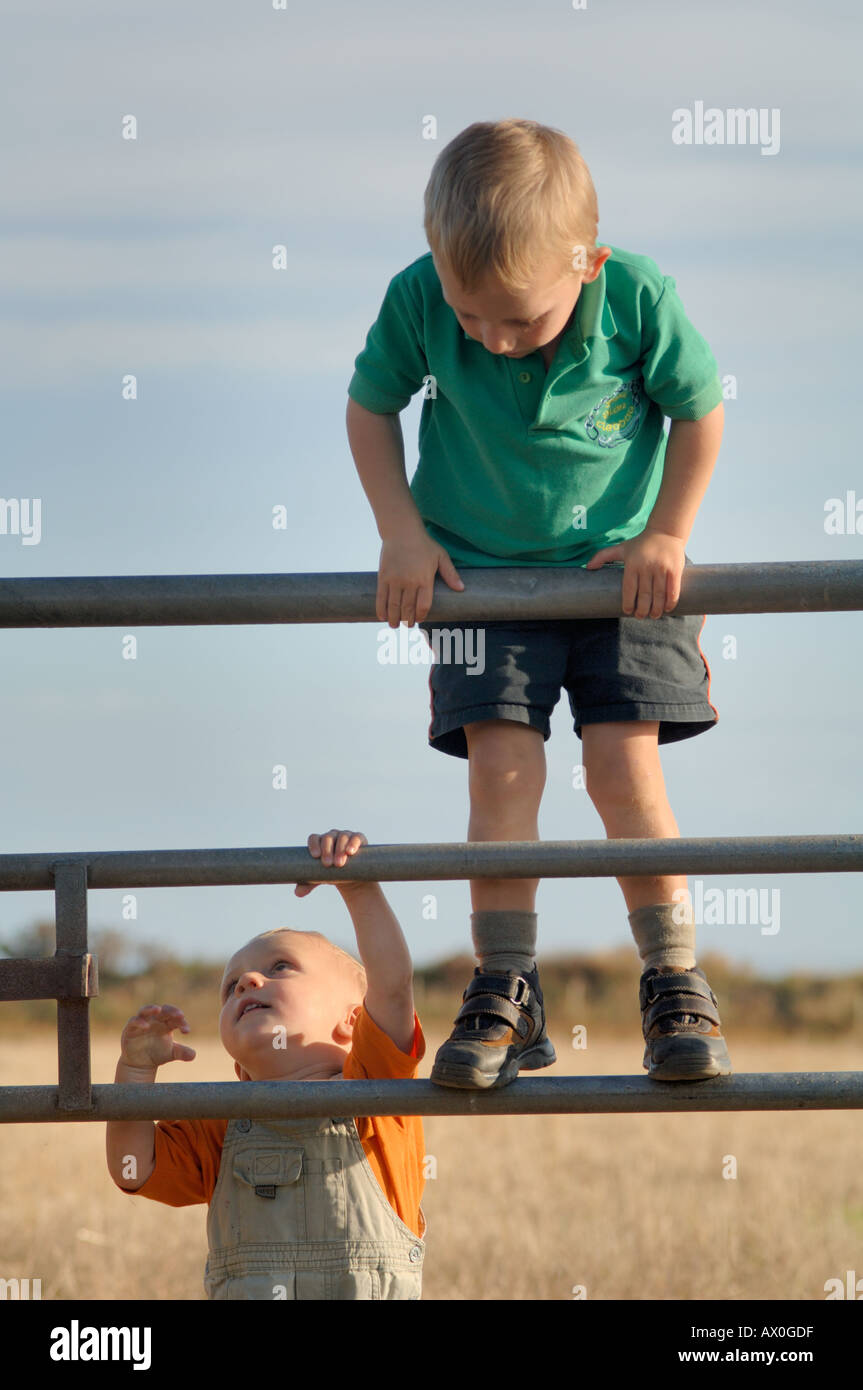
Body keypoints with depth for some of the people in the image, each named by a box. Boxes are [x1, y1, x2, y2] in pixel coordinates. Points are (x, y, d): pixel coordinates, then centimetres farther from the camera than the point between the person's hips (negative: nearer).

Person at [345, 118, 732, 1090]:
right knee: (502, 764, -10)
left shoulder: (635, 298, -22)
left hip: (619, 564, -1)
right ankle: (505, 995, -4)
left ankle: (676, 989, -2)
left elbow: (699, 408, -4)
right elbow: (370, 404, 1)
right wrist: (402, 532, -5)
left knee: (625, 762, -10)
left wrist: (665, 535, -7)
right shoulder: (417, 302, -19)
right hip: (480, 570, 1)